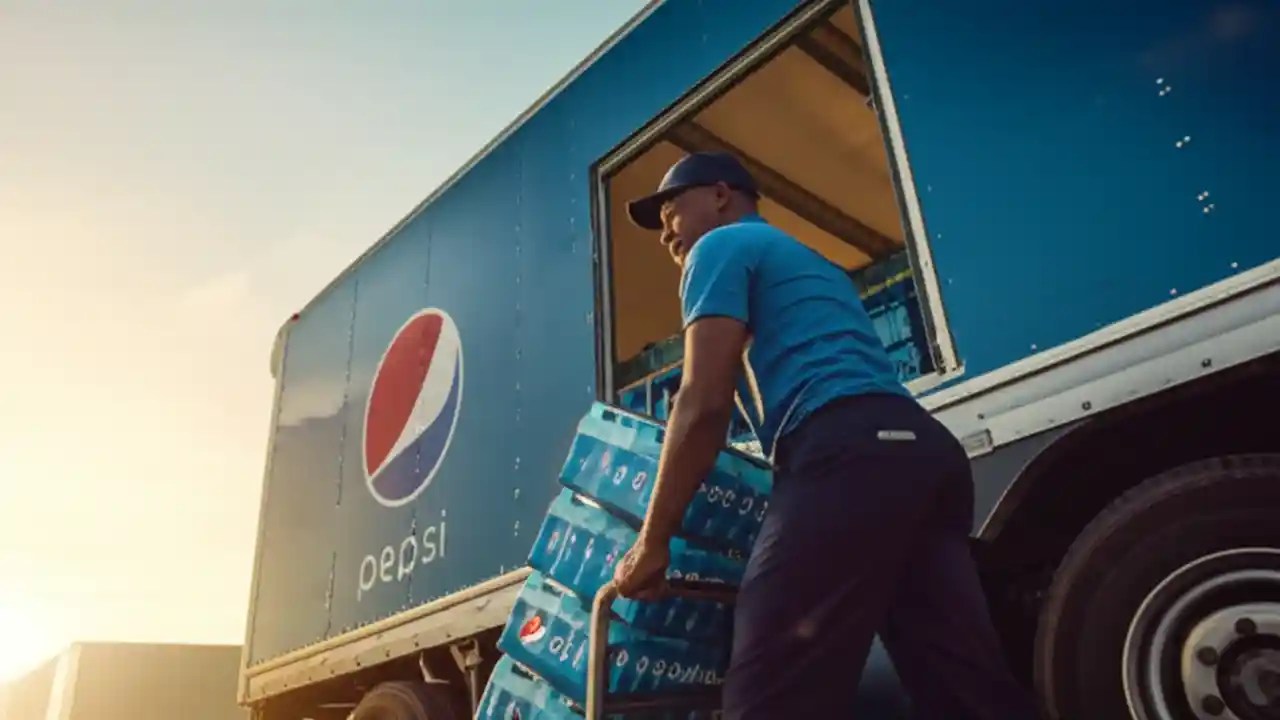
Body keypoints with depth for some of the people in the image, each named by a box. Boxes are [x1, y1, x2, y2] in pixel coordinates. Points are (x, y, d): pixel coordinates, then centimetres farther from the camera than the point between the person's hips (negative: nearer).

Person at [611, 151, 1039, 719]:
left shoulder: (723, 246, 11)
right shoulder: (810, 264, 38)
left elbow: (705, 405, -2)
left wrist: (651, 543, 2)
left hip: (847, 455, -10)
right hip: (925, 449, 10)